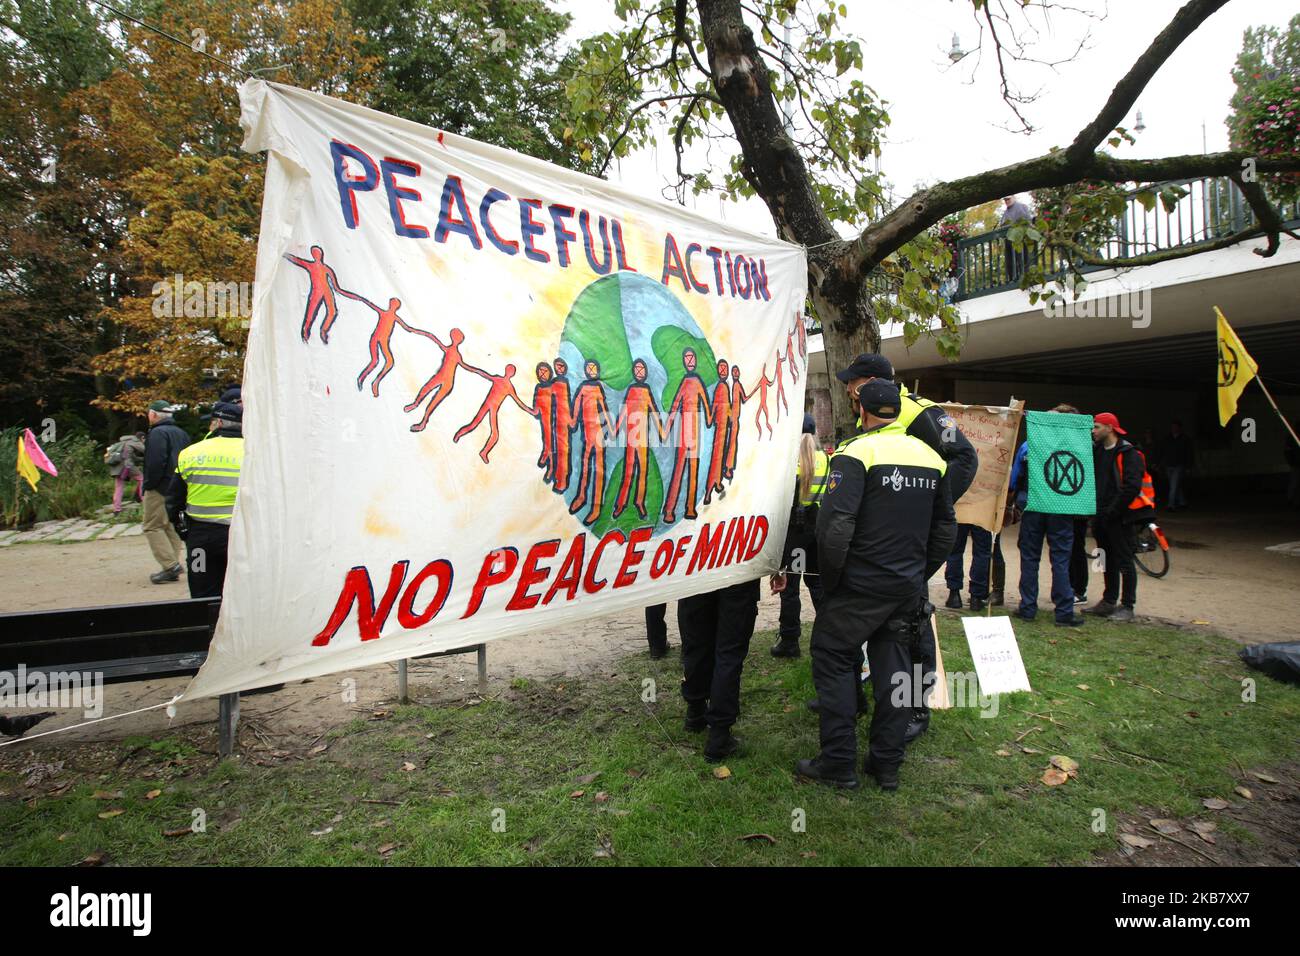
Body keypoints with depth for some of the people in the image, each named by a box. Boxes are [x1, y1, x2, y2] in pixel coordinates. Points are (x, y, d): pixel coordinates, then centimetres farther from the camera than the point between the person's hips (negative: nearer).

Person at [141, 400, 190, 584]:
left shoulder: (157, 433, -13)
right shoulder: (181, 432, 15)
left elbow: (155, 463, -22)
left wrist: (148, 485, -11)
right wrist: (180, 484, 17)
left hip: (161, 489, -9)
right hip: (178, 490, 9)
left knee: (152, 527, -3)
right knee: (171, 526, 14)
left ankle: (170, 565, -11)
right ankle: (174, 566, 14)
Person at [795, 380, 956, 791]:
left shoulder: (856, 453, -13)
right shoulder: (931, 457, 10)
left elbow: (835, 524, -22)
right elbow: (945, 529, 16)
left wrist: (830, 579, -10)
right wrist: (919, 574, 20)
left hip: (860, 584, -6)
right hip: (908, 588, 6)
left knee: (833, 660, 6)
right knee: (894, 668, 13)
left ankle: (838, 763, 9)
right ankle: (887, 765, 22)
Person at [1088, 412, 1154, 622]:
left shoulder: (1128, 454, -11)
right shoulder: (1096, 451, 13)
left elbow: (1132, 487, -18)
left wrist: (1113, 511, -17)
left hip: (1119, 517, -8)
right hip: (1101, 516, 8)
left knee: (1124, 561, -2)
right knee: (1108, 561, 15)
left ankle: (1127, 607, 5)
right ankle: (1108, 602, 24)